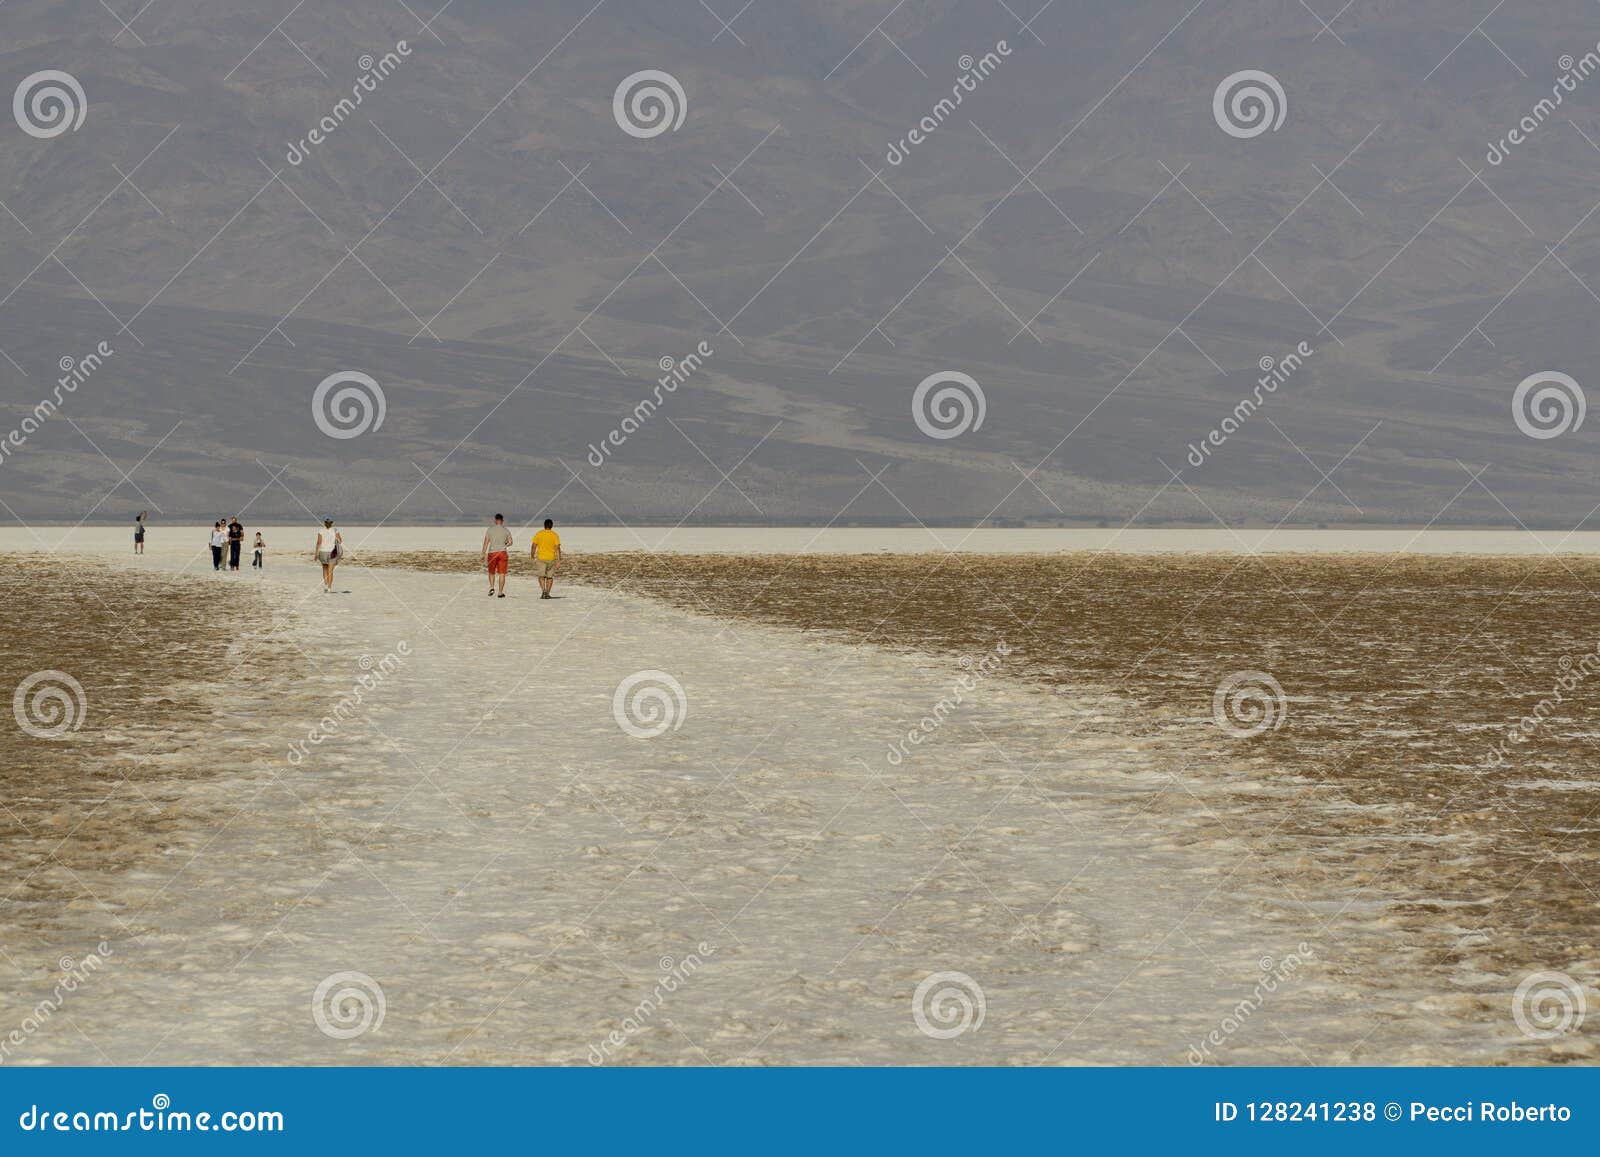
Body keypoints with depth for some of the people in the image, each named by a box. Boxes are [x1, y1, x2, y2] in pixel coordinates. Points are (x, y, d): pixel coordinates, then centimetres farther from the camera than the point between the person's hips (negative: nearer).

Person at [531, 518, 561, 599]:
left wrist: (533, 556, 9)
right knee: (550, 577, 13)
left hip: (541, 558, -1)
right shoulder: (555, 535, -3)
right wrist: (559, 559, -6)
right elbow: (557, 548, -8)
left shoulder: (538, 534, -2)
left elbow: (534, 546, -1)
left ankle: (543, 591, -14)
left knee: (541, 576, 6)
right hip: (551, 559, 1)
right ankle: (547, 593, 14)